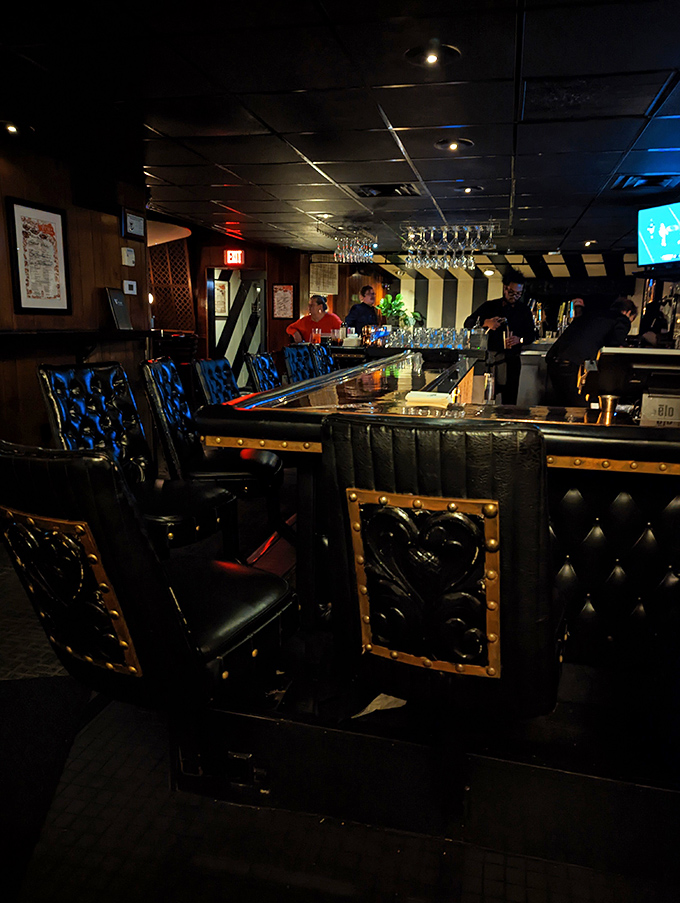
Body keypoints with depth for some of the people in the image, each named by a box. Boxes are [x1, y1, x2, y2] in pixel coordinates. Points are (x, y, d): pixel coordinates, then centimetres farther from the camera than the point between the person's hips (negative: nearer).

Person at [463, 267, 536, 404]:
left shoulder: (524, 310, 11)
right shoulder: (489, 306, 7)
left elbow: (532, 335, 11)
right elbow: (468, 323, -1)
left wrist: (519, 339, -11)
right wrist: (485, 323, -20)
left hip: (511, 362, 1)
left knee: (509, 401, 0)